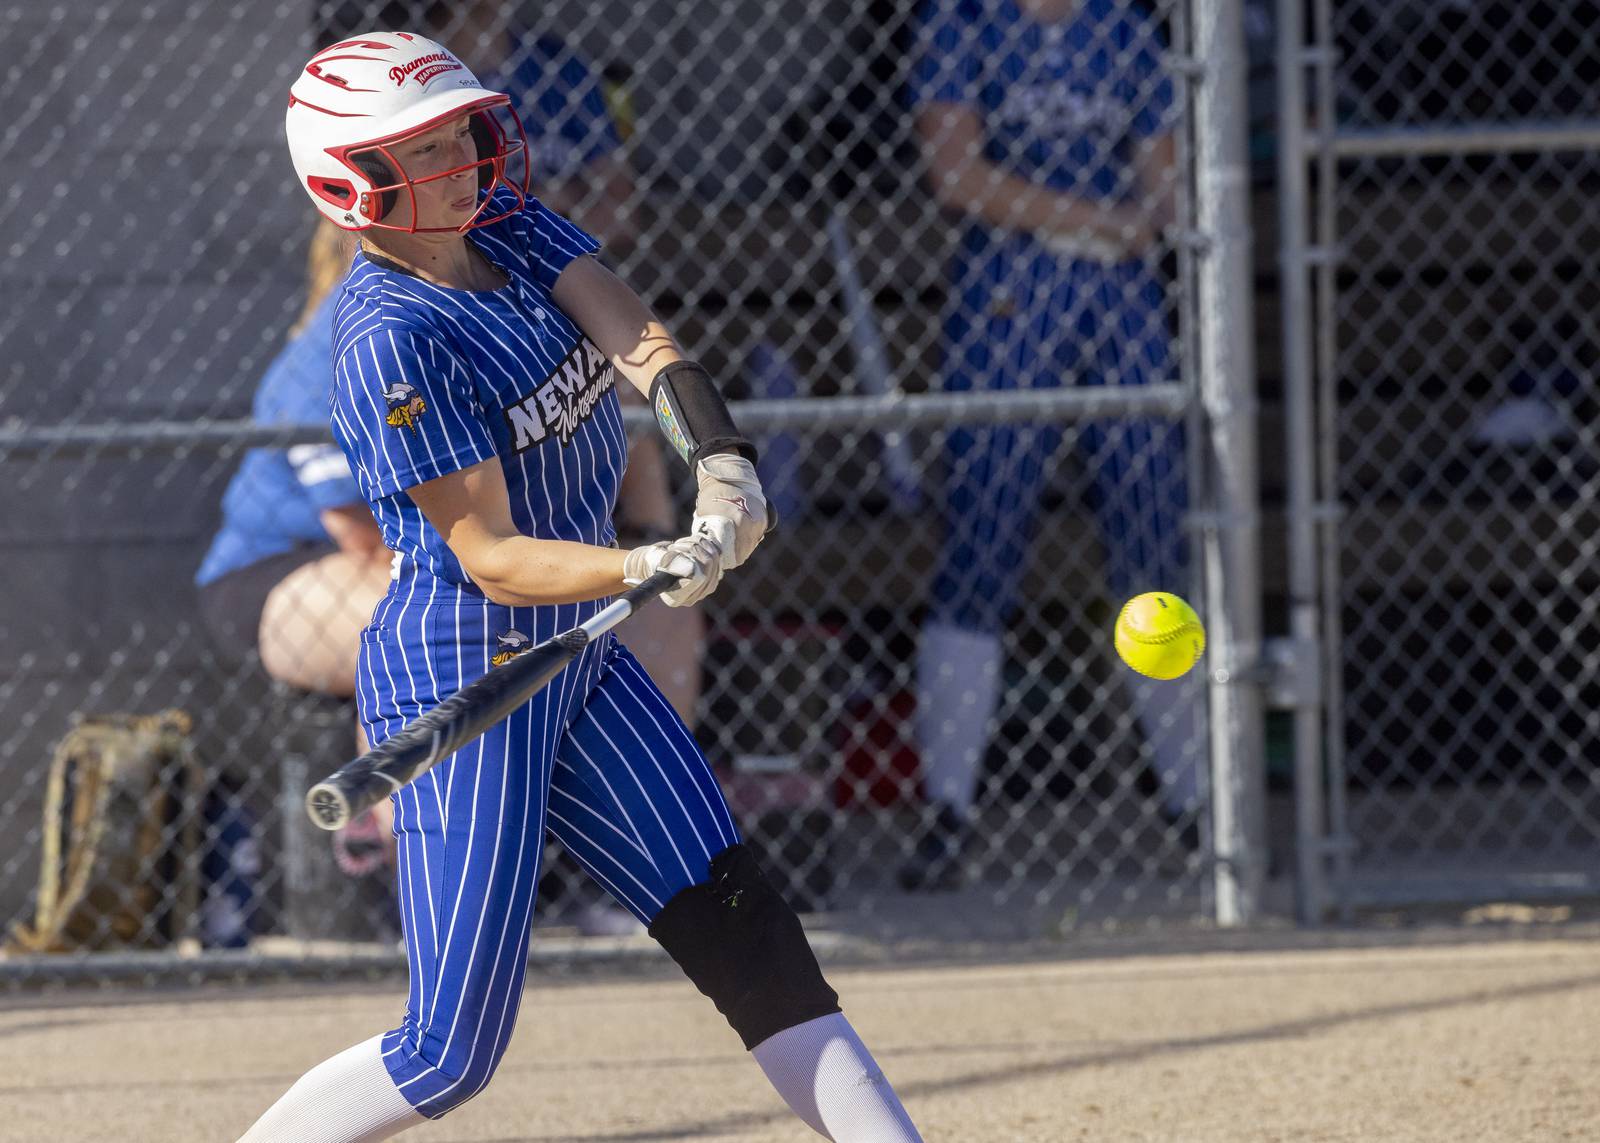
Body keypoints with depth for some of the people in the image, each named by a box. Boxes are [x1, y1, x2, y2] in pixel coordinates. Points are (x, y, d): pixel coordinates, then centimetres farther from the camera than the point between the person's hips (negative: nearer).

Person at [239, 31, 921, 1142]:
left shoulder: (506, 224, 3)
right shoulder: (393, 342, -21)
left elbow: (636, 338, -12)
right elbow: (491, 559, -22)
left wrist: (721, 460, -30)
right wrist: (655, 569, -38)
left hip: (576, 657, 8)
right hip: (461, 674, -8)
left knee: (741, 924, 3)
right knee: (452, 1052, -7)